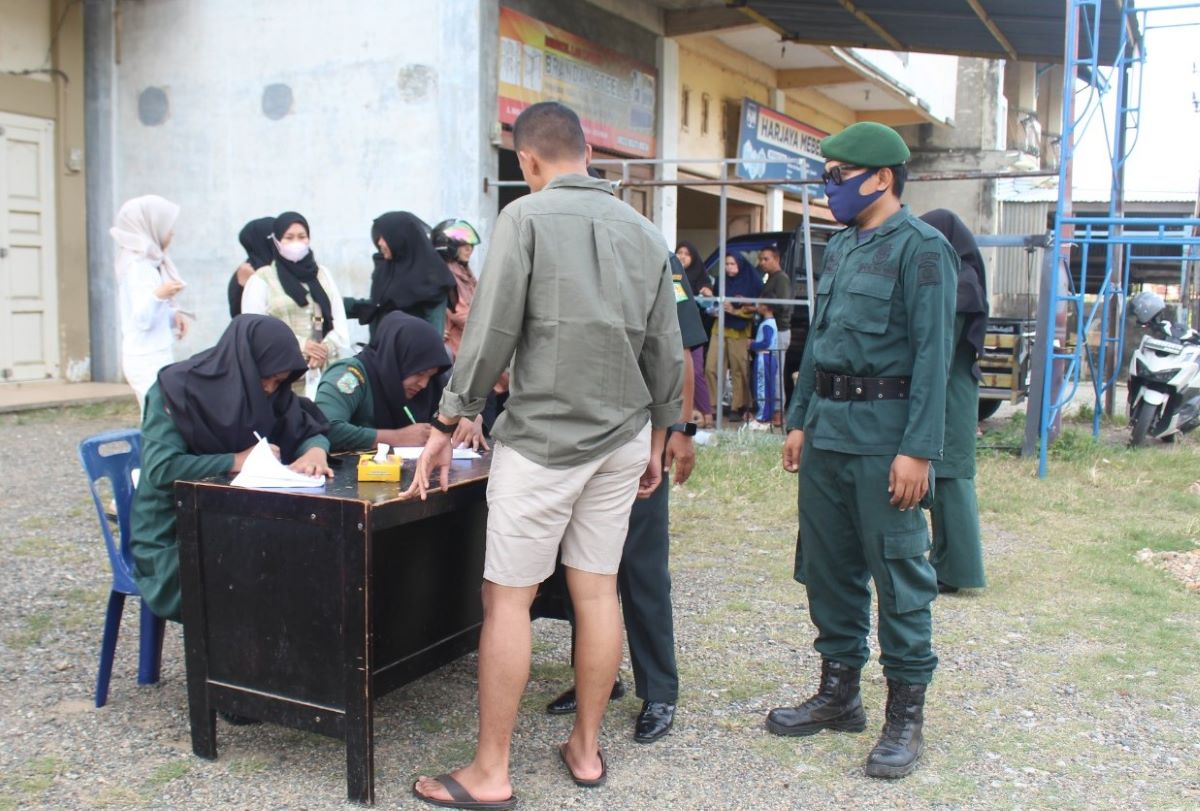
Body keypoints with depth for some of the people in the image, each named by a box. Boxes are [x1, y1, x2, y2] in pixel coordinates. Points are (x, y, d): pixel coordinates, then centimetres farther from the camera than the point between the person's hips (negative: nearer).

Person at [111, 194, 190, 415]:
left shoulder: (149, 263, 13)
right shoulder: (138, 267, -15)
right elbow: (142, 319, -22)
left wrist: (173, 314, 8)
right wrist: (157, 296, -37)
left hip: (155, 356, 10)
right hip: (148, 360, -10)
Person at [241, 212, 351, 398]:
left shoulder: (323, 275, 19)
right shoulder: (261, 280, 6)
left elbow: (340, 323, 11)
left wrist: (325, 348, -9)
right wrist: (299, 344, -14)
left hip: (324, 372, 3)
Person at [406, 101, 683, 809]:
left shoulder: (526, 217, -7)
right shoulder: (644, 231, 9)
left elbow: (491, 335, -11)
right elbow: (666, 351, 10)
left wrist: (446, 427, -4)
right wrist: (656, 438, 20)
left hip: (543, 439, -6)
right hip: (623, 439, 6)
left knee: (508, 598, 2)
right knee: (598, 590, 12)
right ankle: (587, 750, 24)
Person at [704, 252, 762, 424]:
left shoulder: (751, 283, -3)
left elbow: (754, 309, -5)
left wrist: (735, 310, -16)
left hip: (738, 332, -5)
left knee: (739, 371, -3)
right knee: (711, 368, -2)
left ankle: (739, 407, 6)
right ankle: (715, 405, 7)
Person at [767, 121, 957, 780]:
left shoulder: (921, 248, -9)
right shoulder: (839, 248, 15)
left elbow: (932, 354, -15)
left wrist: (917, 450, -19)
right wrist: (800, 421, 16)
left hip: (884, 437, -8)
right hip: (828, 432, 8)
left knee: (899, 575, 1)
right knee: (827, 567, 14)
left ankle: (905, 716, 13)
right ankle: (839, 693, 29)